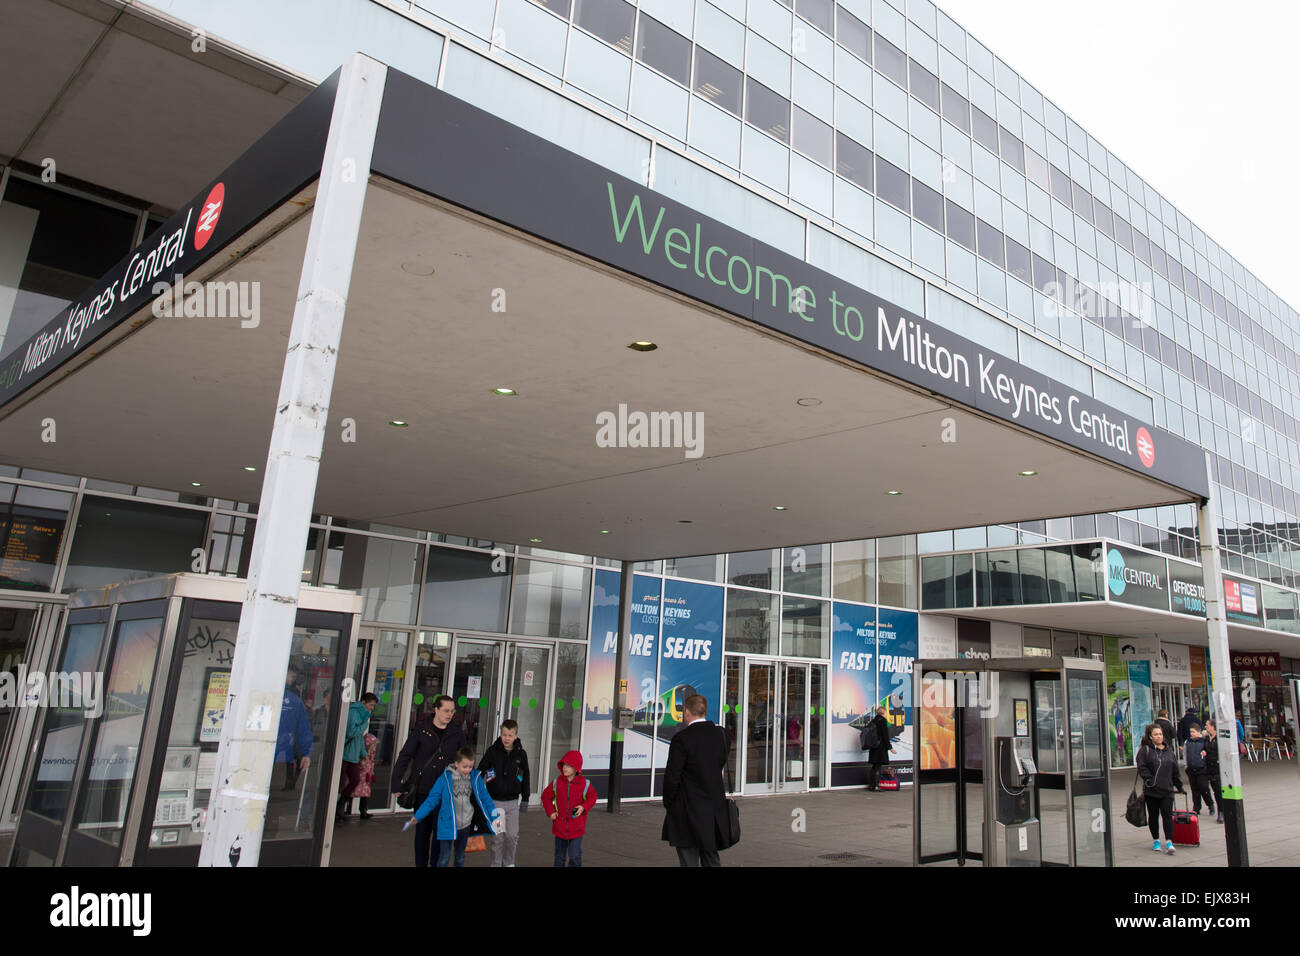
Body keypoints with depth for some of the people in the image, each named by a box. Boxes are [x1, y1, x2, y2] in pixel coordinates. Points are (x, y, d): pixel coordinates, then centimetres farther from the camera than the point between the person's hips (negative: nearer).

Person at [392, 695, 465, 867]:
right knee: (422, 830, 9)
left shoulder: (457, 735, 4)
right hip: (423, 790, -1)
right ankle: (420, 864, 21)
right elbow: (404, 756, 0)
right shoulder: (421, 730, -2)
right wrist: (397, 785, -3)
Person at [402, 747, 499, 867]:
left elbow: (485, 798, 3)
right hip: (447, 825, -3)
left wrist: (494, 817, 3)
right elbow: (432, 799, -8)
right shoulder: (446, 778, -12)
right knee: (444, 858, -1)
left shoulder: (476, 778, -4)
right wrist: (417, 817, -10)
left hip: (465, 826, 3)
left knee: (460, 858, 17)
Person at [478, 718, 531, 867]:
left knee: (512, 835, 5)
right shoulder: (492, 751, -5)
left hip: (513, 801, 2)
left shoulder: (521, 754, 1)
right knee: (498, 836, 1)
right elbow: (480, 772, -1)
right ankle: (496, 863, 18)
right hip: (495, 801, -2)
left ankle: (509, 863, 24)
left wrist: (525, 799, 8)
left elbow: (525, 778, 9)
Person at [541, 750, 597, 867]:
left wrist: (584, 807, -12)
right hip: (560, 826, 2)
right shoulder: (557, 782, -3)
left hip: (576, 828, -2)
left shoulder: (584, 784, -7)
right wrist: (550, 812, -2)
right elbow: (545, 796, 9)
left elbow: (592, 797, 6)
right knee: (559, 855, 15)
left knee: (574, 856, -4)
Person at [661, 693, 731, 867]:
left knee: (689, 860, 5)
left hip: (689, 812, -6)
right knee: (712, 859, 17)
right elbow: (720, 765, 10)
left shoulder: (682, 738, -17)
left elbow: (672, 777, -14)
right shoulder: (721, 734, 1)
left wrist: (668, 804, -1)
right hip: (715, 811, 6)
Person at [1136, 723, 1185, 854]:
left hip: (1167, 790, 2)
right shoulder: (1145, 750, -1)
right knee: (1153, 816, 8)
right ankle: (1156, 840, 20)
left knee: (1167, 815, -6)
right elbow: (1142, 767, -7)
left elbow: (1175, 770, 18)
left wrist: (1179, 787, 19)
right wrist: (1149, 779, -17)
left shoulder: (1169, 750, 12)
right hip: (1151, 790, -2)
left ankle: (1169, 842, -4)